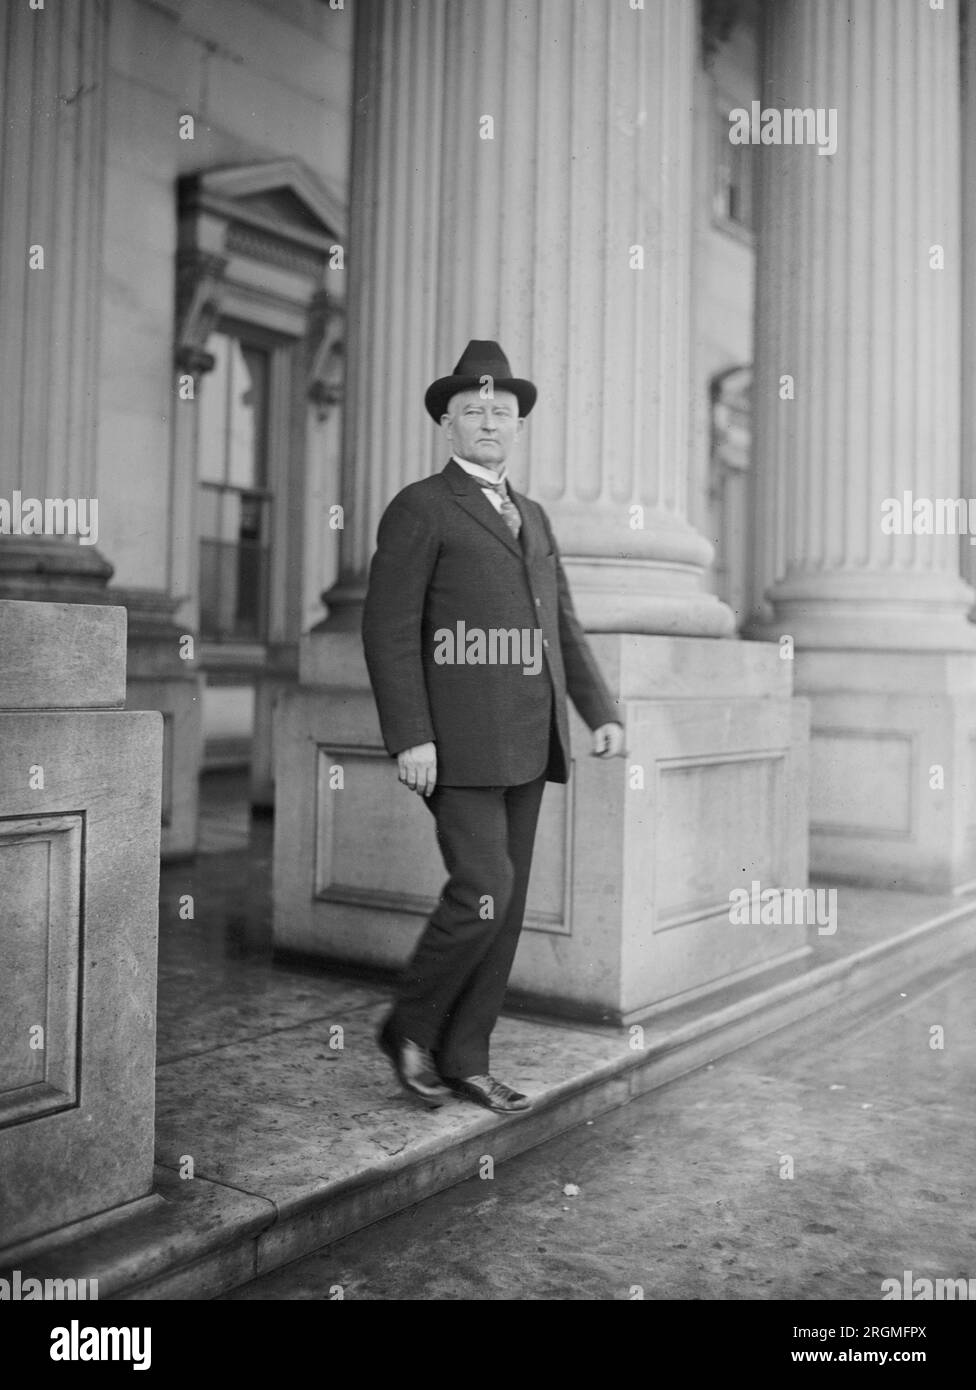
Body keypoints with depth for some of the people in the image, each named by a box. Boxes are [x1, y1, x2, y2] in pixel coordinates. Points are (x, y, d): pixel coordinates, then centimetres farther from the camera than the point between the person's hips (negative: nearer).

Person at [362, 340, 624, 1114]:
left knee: (507, 902, 6)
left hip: (525, 743, 7)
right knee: (482, 892, -13)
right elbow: (389, 631, -10)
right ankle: (411, 1028, 10)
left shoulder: (532, 518, 20)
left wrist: (602, 711, 5)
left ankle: (464, 1059, 15)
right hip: (456, 741, -7)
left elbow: (561, 627, 17)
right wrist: (409, 738, -18)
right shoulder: (419, 509, -3)